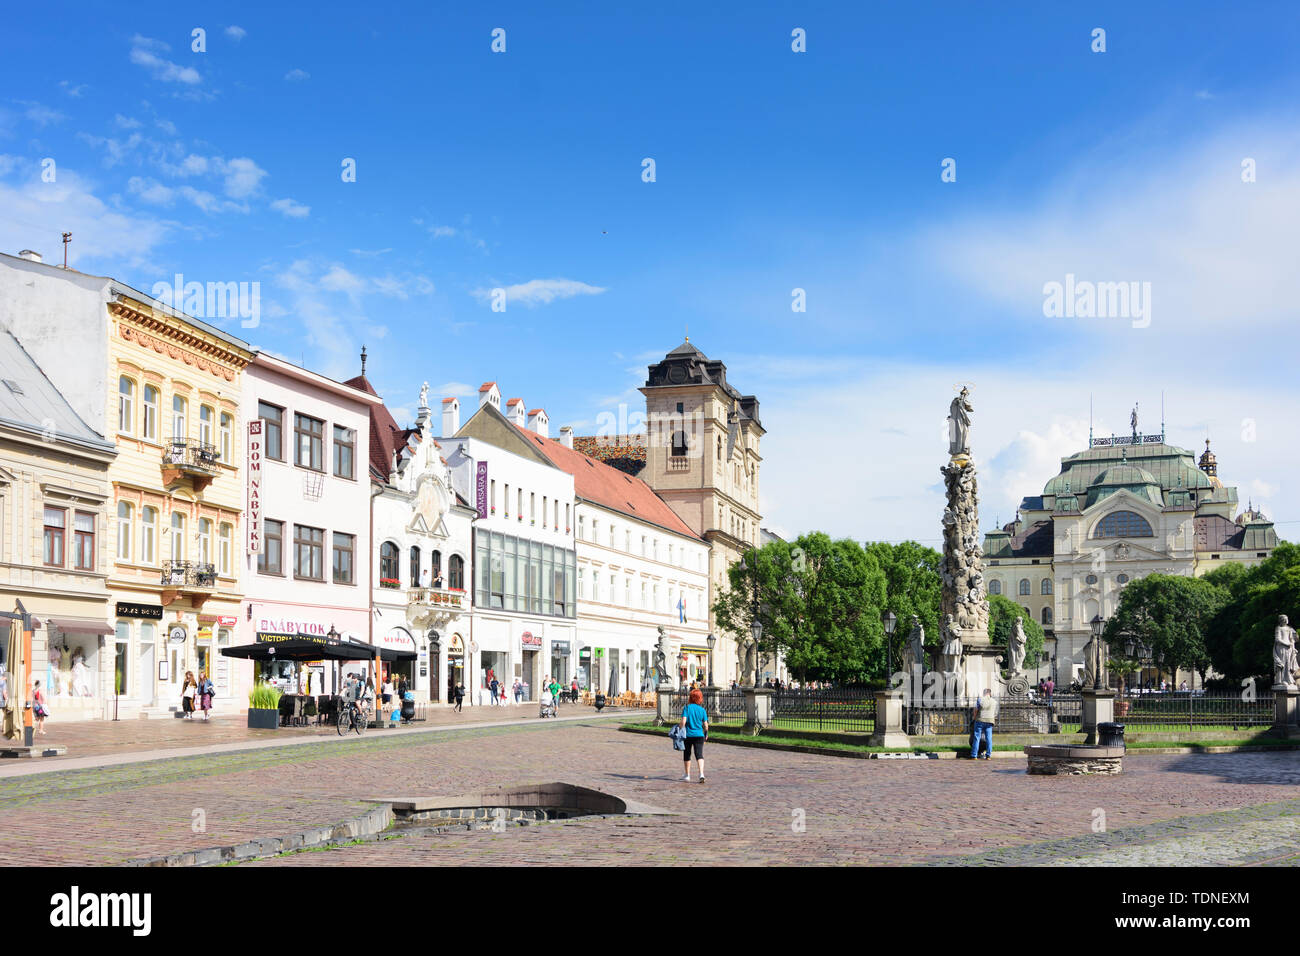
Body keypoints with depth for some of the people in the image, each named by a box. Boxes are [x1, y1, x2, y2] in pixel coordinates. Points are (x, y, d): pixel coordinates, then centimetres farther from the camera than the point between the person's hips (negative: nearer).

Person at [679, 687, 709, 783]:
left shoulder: (687, 708, -6)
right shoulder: (702, 710, 0)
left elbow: (683, 722, -15)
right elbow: (705, 725, 2)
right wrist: (706, 733, 19)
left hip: (688, 735, -1)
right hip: (699, 735, 1)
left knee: (687, 755, 15)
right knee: (699, 755, -4)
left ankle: (687, 775, 26)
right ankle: (701, 774, -24)